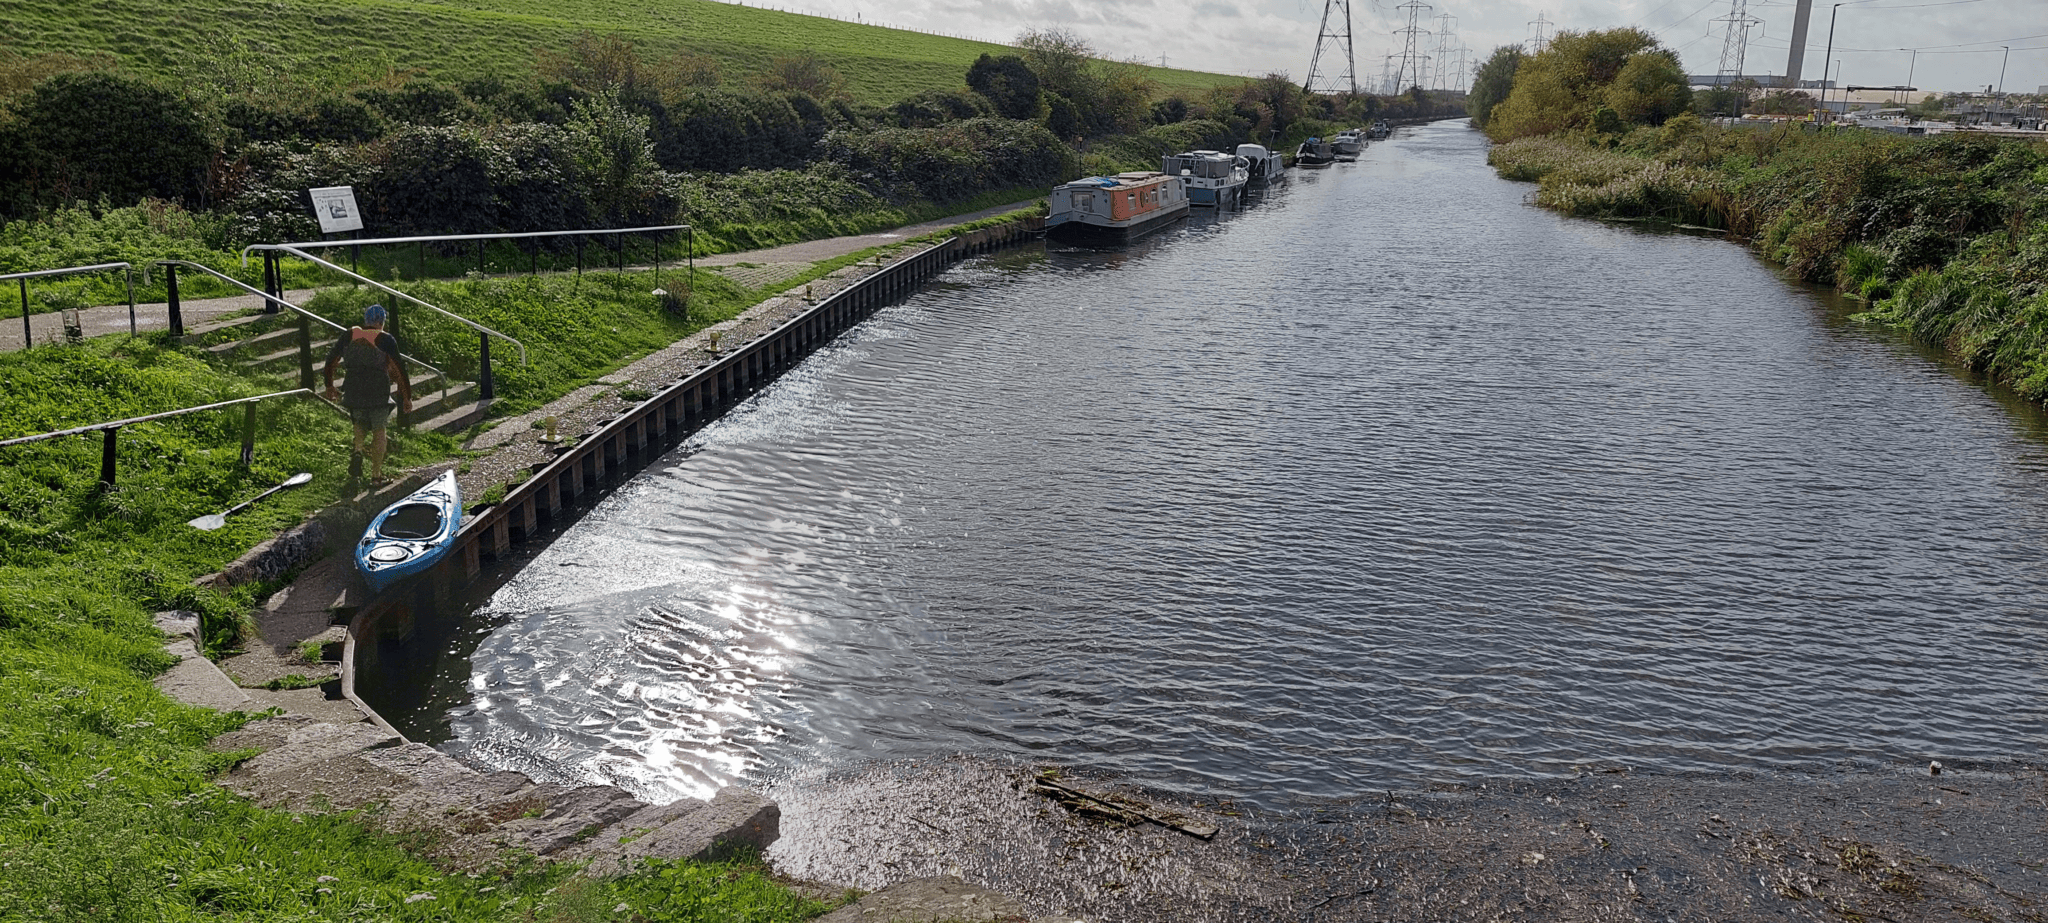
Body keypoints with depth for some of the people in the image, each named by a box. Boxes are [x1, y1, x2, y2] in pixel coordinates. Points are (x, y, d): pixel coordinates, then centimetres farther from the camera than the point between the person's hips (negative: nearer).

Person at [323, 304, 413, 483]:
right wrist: (407, 398, -5)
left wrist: (329, 387, 25)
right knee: (379, 431, 13)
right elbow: (399, 370, -11)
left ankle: (358, 448, -2)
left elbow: (330, 361, 12)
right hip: (378, 395, -3)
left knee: (360, 423, 28)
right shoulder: (386, 340, -7)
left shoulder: (349, 336, 6)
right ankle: (376, 473, 12)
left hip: (353, 394, 3)